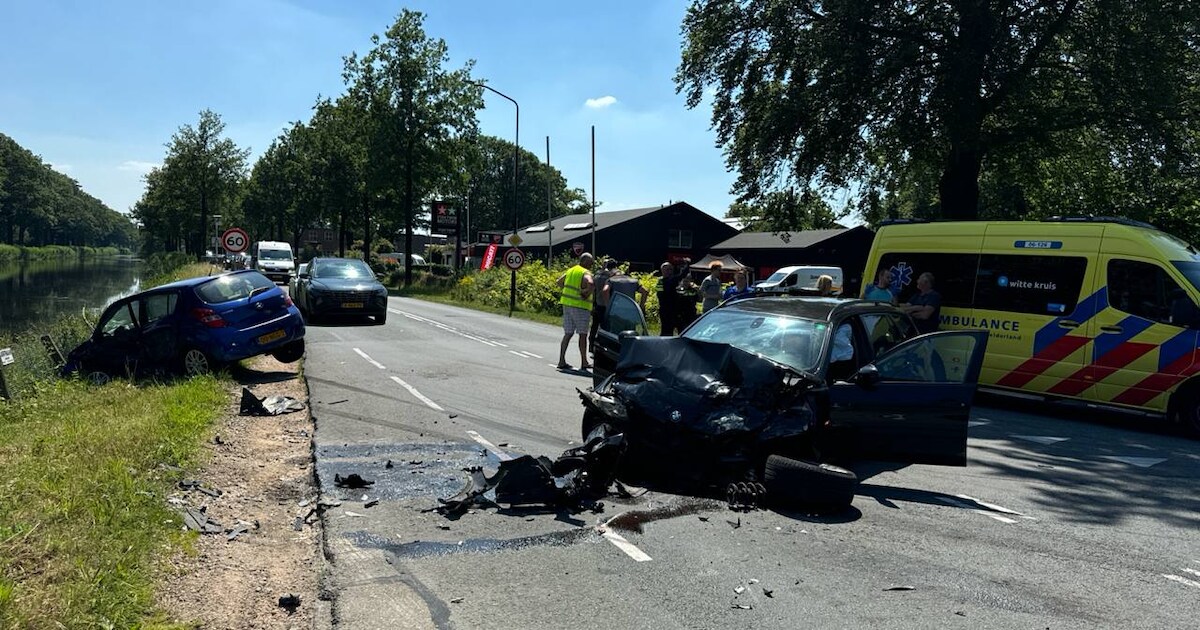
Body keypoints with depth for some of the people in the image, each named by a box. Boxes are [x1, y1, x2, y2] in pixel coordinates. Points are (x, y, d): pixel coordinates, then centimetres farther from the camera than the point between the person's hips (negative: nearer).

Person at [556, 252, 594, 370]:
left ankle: (562, 361, 9)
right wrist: (587, 294, -16)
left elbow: (559, 282, 20)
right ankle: (584, 362, 8)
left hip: (567, 304, 7)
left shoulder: (571, 270, 14)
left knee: (568, 333, 11)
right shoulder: (586, 273, -11)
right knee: (583, 334, 3)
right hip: (580, 306, -7)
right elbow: (589, 283, -31)